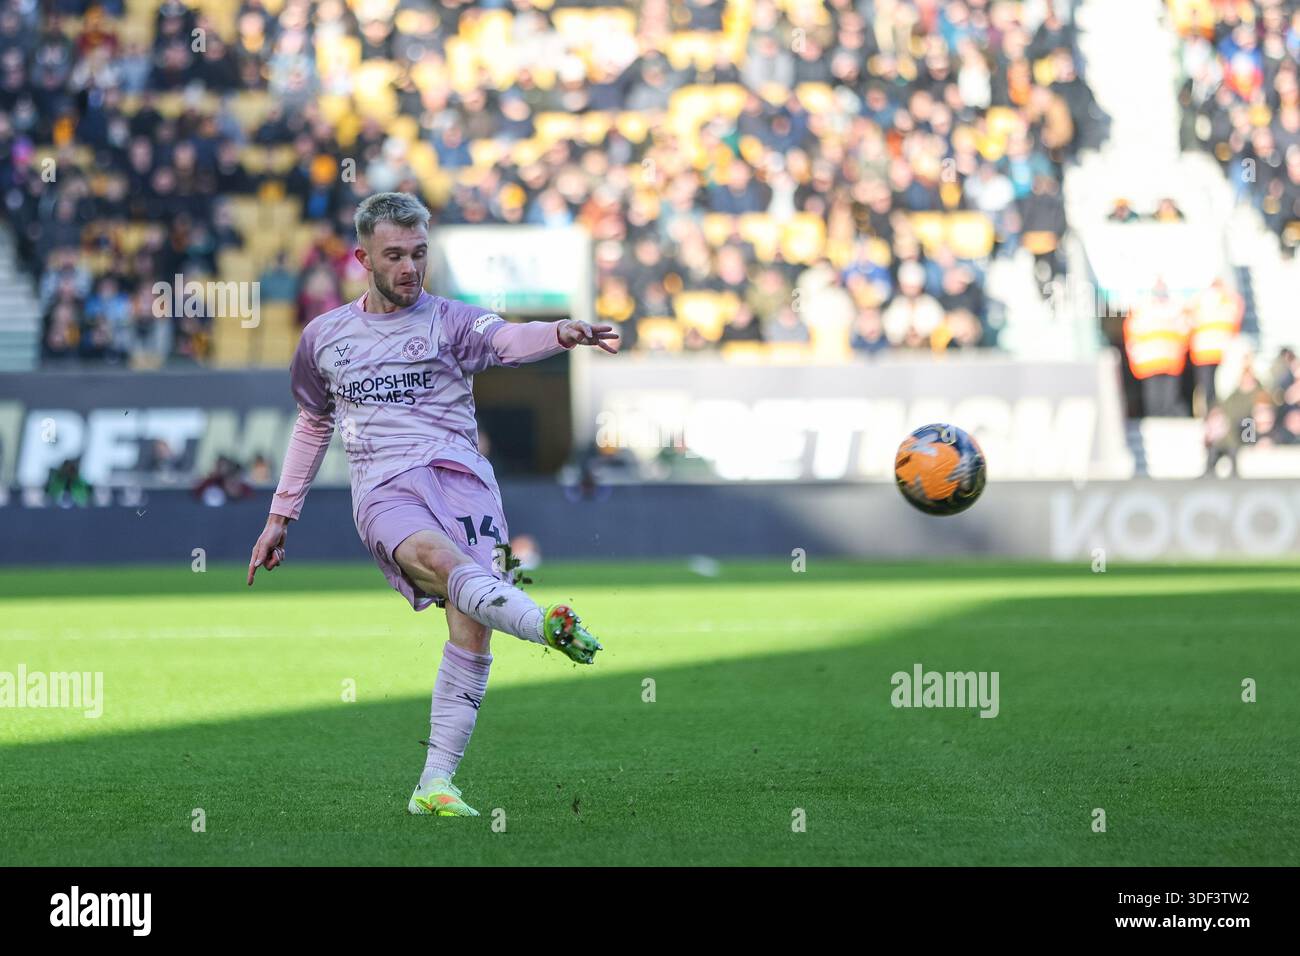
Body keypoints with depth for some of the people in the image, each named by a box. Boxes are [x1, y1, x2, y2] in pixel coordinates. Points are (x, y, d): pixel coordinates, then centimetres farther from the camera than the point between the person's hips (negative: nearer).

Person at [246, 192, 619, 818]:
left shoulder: (448, 321, 10)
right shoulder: (324, 337, 20)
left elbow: (507, 340, -12)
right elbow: (312, 423, 34)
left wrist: (563, 333, -35)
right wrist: (279, 518, 34)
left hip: (458, 474, 0)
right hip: (383, 489, 0)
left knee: (471, 629, -18)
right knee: (437, 559, -35)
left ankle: (435, 784, -12)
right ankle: (549, 624, -62)